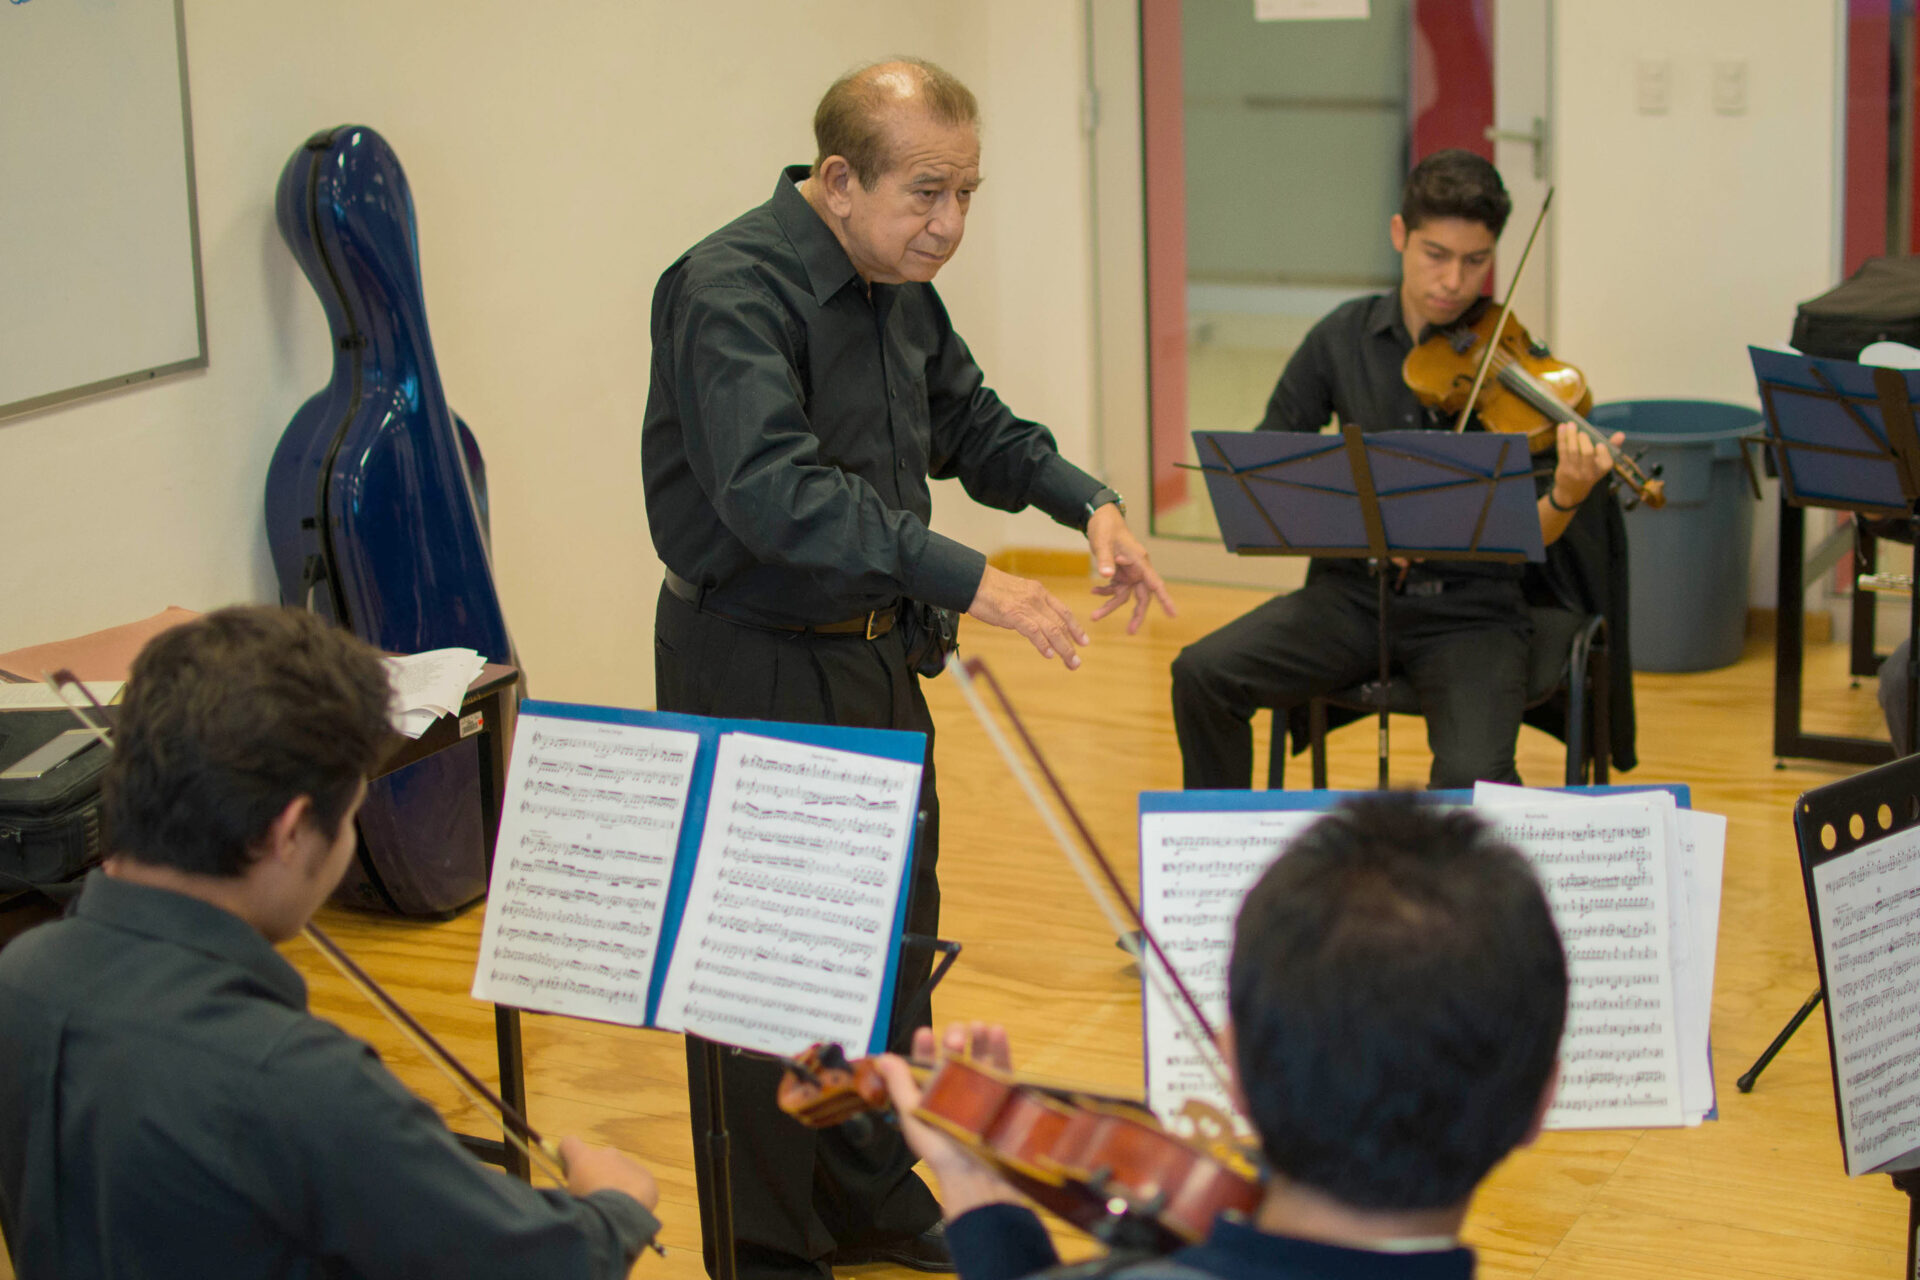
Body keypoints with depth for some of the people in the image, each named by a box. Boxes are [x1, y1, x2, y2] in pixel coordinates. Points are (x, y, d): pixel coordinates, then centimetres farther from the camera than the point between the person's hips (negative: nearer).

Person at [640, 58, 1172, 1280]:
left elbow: (971, 423, 20)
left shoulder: (897, 287, 6)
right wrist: (967, 575, -39)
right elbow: (772, 492, -35)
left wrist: (1090, 501, 2)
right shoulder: (734, 290, -22)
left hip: (874, 652, 9)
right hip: (754, 664, -9)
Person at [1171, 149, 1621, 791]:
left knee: (1472, 779, -29)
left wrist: (1565, 497, -32)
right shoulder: (1345, 337, 2)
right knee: (1203, 673, -20)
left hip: (1469, 610, -3)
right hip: (1354, 592, 3)